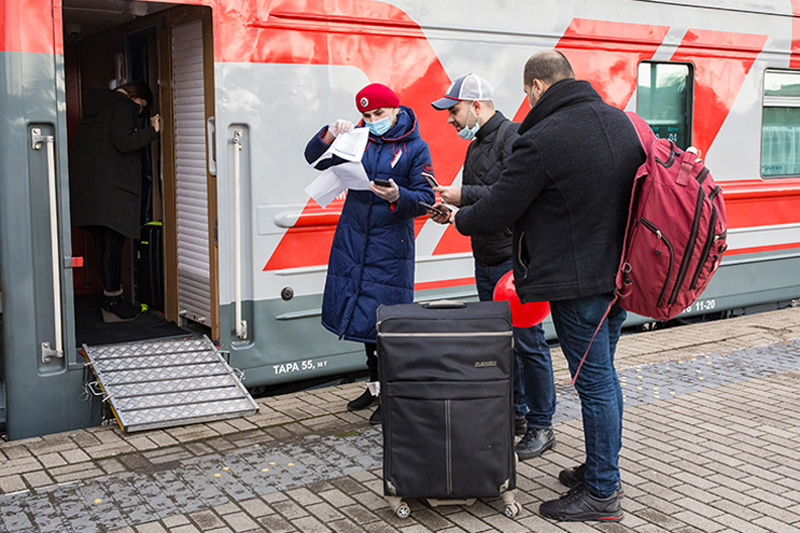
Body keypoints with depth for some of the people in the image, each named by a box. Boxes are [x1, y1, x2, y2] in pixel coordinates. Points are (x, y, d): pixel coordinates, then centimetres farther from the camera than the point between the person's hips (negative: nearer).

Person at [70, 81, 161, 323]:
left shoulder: (95, 105, 22)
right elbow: (123, 143, -17)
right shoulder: (122, 106, -6)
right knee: (112, 242, -7)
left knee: (104, 242, 12)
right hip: (111, 185, -9)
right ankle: (112, 302, -4)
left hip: (86, 183, 9)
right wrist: (152, 131, -14)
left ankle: (112, 299, 18)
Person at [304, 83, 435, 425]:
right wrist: (330, 136, -15)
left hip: (390, 245, -4)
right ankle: (375, 384, 27)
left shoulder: (416, 148, -3)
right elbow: (316, 159, 5)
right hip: (352, 239, 4)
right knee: (362, 314, 11)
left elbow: (425, 198, -7)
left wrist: (397, 197, -27)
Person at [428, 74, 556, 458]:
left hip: (514, 258, -9)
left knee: (527, 341, -4)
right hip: (486, 260, 10)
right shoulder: (477, 145, 18)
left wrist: (464, 195, -20)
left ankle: (541, 426, 5)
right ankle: (514, 413, 26)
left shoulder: (513, 137, -11)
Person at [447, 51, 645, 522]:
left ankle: (602, 493, 12)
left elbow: (495, 212, -14)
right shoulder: (623, 121, 7)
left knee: (595, 382, 0)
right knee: (604, 375, 19)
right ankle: (604, 470, 33)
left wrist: (459, 218, 7)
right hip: (621, 272, 8)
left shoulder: (541, 140, -18)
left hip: (578, 280, -8)